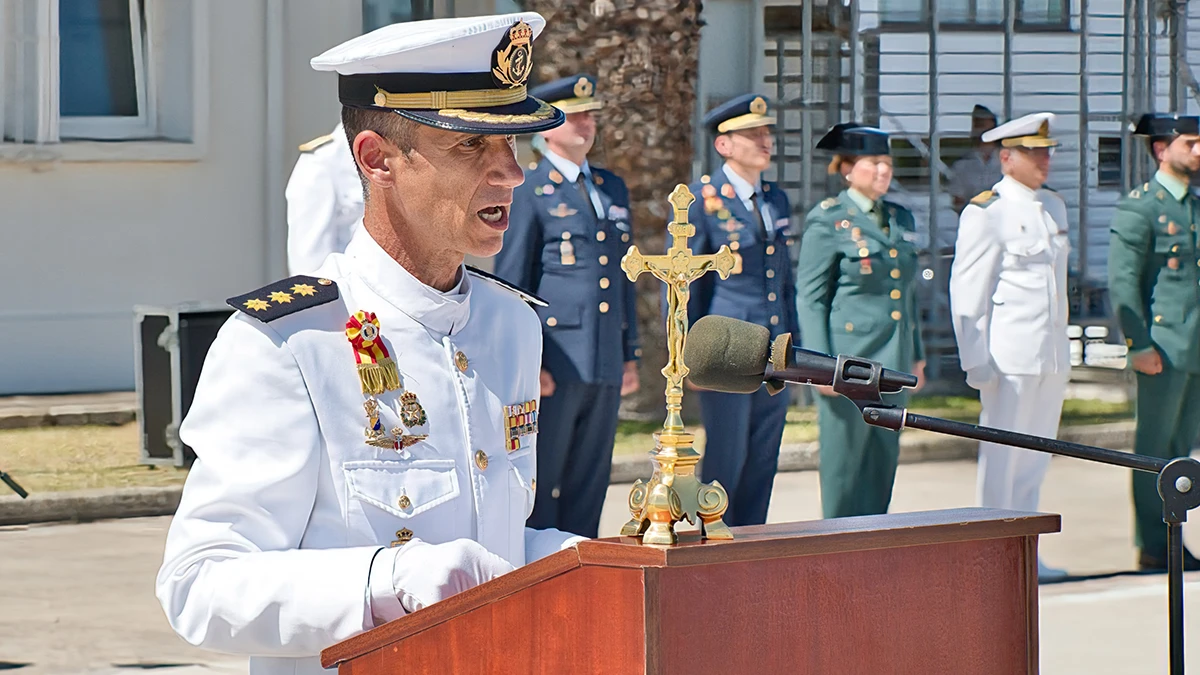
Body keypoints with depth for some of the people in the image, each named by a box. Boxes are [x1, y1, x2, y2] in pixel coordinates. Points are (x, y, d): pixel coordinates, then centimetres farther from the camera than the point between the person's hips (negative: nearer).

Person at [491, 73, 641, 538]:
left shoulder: (613, 189, 17)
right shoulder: (529, 191, -3)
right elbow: (509, 284, -6)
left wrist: (630, 354, 16)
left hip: (606, 366, 6)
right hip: (555, 363, -6)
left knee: (589, 488, 9)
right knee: (540, 487, -2)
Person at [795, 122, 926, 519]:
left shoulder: (901, 219, 15)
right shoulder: (828, 221, -5)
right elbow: (810, 298, -7)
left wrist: (917, 356, 18)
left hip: (893, 363, 6)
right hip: (851, 359, -6)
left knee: (884, 461, 8)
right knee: (844, 461, -2)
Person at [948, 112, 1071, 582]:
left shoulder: (1054, 208, 15)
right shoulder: (985, 213, -7)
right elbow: (966, 292, -8)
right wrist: (976, 361, -12)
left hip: (1053, 353, 7)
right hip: (1010, 354, -7)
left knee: (1035, 459, 10)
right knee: (1001, 458, -3)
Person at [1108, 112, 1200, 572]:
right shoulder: (1139, 208, -7)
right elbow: (1121, 283, -11)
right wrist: (1139, 346, -16)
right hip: (1163, 350, -7)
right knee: (1154, 448, -3)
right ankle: (1151, 547, 2)